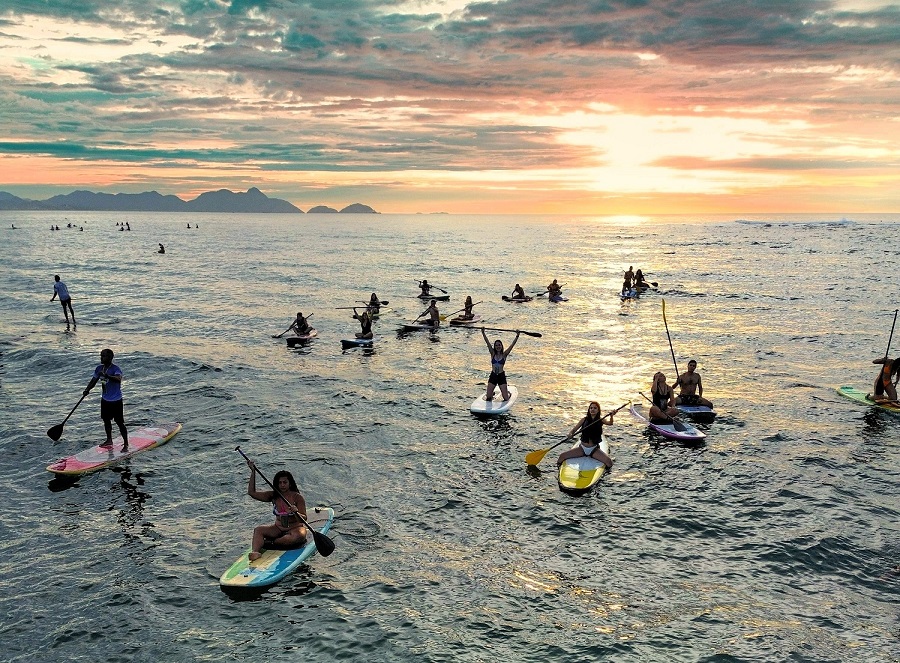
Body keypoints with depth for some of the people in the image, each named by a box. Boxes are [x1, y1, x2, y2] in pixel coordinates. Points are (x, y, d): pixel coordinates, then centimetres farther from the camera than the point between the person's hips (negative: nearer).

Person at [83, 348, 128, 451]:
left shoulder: (116, 369, -19)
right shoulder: (99, 369, 3)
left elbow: (118, 379, -38)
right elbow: (94, 380, 10)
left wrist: (106, 375, -51)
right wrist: (87, 389, -8)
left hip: (116, 401, -8)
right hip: (105, 400, 8)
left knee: (120, 423, -4)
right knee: (106, 420, 20)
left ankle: (126, 444, 3)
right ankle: (109, 440, 38)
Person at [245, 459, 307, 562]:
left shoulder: (297, 497, -9)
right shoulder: (273, 496, 3)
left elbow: (303, 519, -13)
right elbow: (252, 492, -3)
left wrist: (296, 512, -36)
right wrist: (253, 472, -9)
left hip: (295, 529, -4)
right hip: (278, 528, 4)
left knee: (299, 536, -37)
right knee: (258, 530, -19)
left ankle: (270, 543, -27)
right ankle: (255, 552, -43)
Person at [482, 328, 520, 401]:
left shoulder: (504, 354, 1)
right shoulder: (493, 354, 4)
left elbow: (512, 345, -8)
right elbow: (487, 342, -5)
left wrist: (517, 336, -19)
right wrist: (483, 333, -15)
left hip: (501, 376, -1)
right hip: (493, 376, 1)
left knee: (505, 398, -2)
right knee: (488, 397, 0)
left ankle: (508, 392, 34)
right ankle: (491, 393, 36)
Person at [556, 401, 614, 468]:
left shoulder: (601, 420, -3)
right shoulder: (584, 419, 1)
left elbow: (610, 423, -23)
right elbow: (574, 429, 1)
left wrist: (611, 416, -45)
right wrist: (571, 434, -22)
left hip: (594, 450, -2)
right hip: (582, 448, 2)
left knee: (609, 462, -24)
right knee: (562, 456, -10)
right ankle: (557, 468, 17)